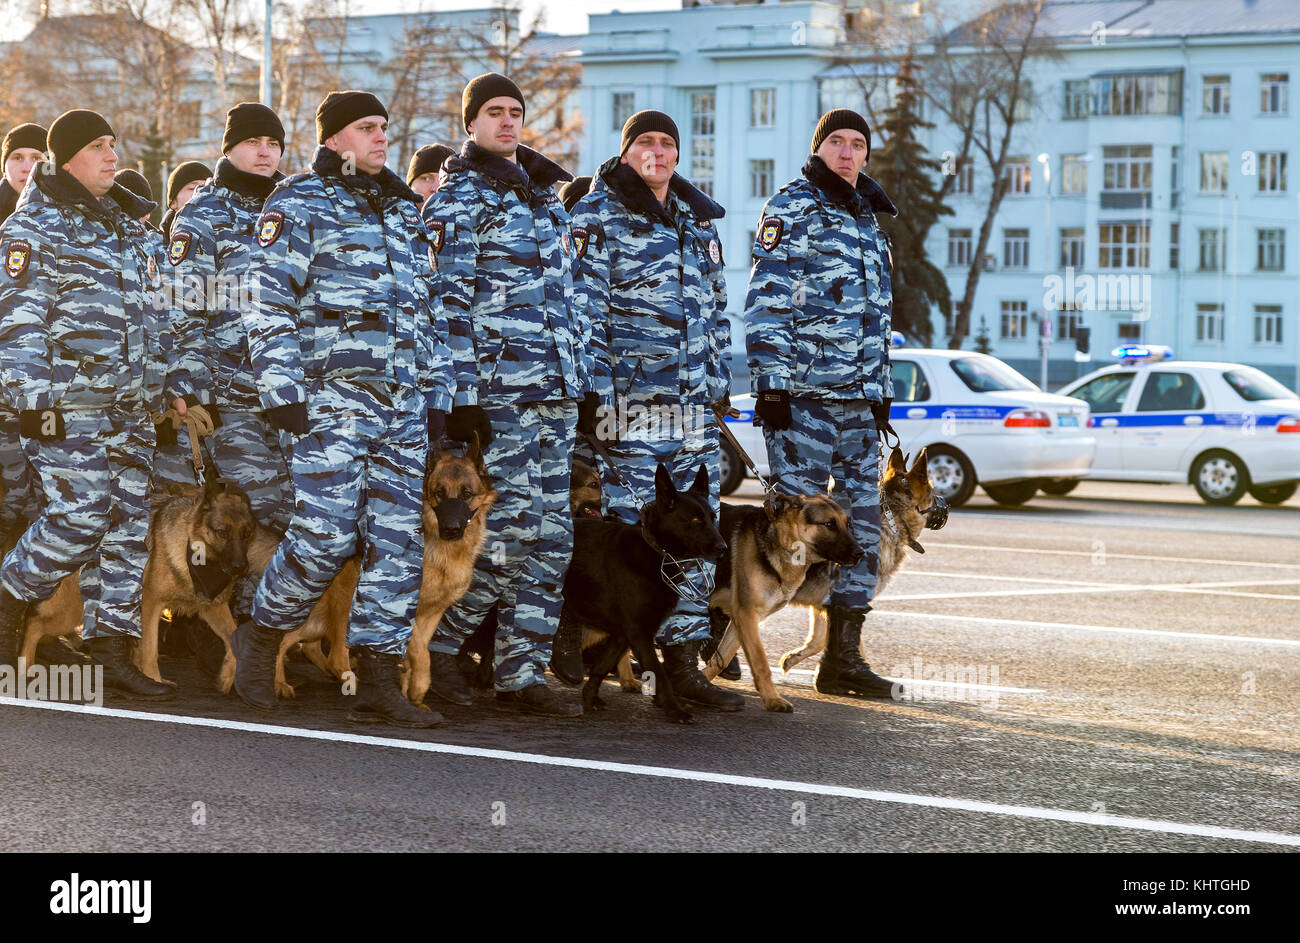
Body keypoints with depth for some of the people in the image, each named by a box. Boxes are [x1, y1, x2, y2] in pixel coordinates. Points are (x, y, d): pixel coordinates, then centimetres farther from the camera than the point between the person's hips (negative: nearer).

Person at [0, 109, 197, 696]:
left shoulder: (130, 225, 20)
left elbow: (155, 317, 25)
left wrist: (175, 383, 18)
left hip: (132, 408, 7)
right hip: (68, 406, -7)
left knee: (128, 526, 4)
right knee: (81, 515, -15)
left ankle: (112, 652, 8)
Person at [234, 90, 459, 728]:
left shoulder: (403, 210, 22)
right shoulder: (299, 203, 3)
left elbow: (430, 310, 24)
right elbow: (270, 302, -5)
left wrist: (437, 394, 17)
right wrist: (280, 390, -12)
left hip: (404, 406, 6)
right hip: (332, 394, -6)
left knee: (398, 543, -1)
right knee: (326, 534, -12)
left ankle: (378, 684, 2)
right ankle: (264, 640, 12)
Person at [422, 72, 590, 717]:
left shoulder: (543, 192, 20)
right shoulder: (457, 197, -3)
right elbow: (450, 303, -10)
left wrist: (584, 381, 19)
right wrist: (462, 396, -16)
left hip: (557, 389, 7)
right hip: (498, 385, -7)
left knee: (551, 537, 3)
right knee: (513, 532, -11)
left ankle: (522, 673, 8)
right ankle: (435, 643, 6)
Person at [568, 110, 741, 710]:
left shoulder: (697, 218, 19)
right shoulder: (597, 216, -1)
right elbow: (583, 306, -6)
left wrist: (720, 382, 18)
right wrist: (595, 390, -12)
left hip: (694, 400, 7)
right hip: (630, 399, -6)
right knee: (629, 531, -7)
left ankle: (684, 664, 10)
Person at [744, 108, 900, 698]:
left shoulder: (866, 219, 21)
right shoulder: (792, 208, -2)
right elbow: (766, 301, -9)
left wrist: (881, 390, 21)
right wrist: (770, 382, -16)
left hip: (859, 399, 7)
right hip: (803, 391, -7)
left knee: (862, 517, 4)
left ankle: (842, 655, 8)